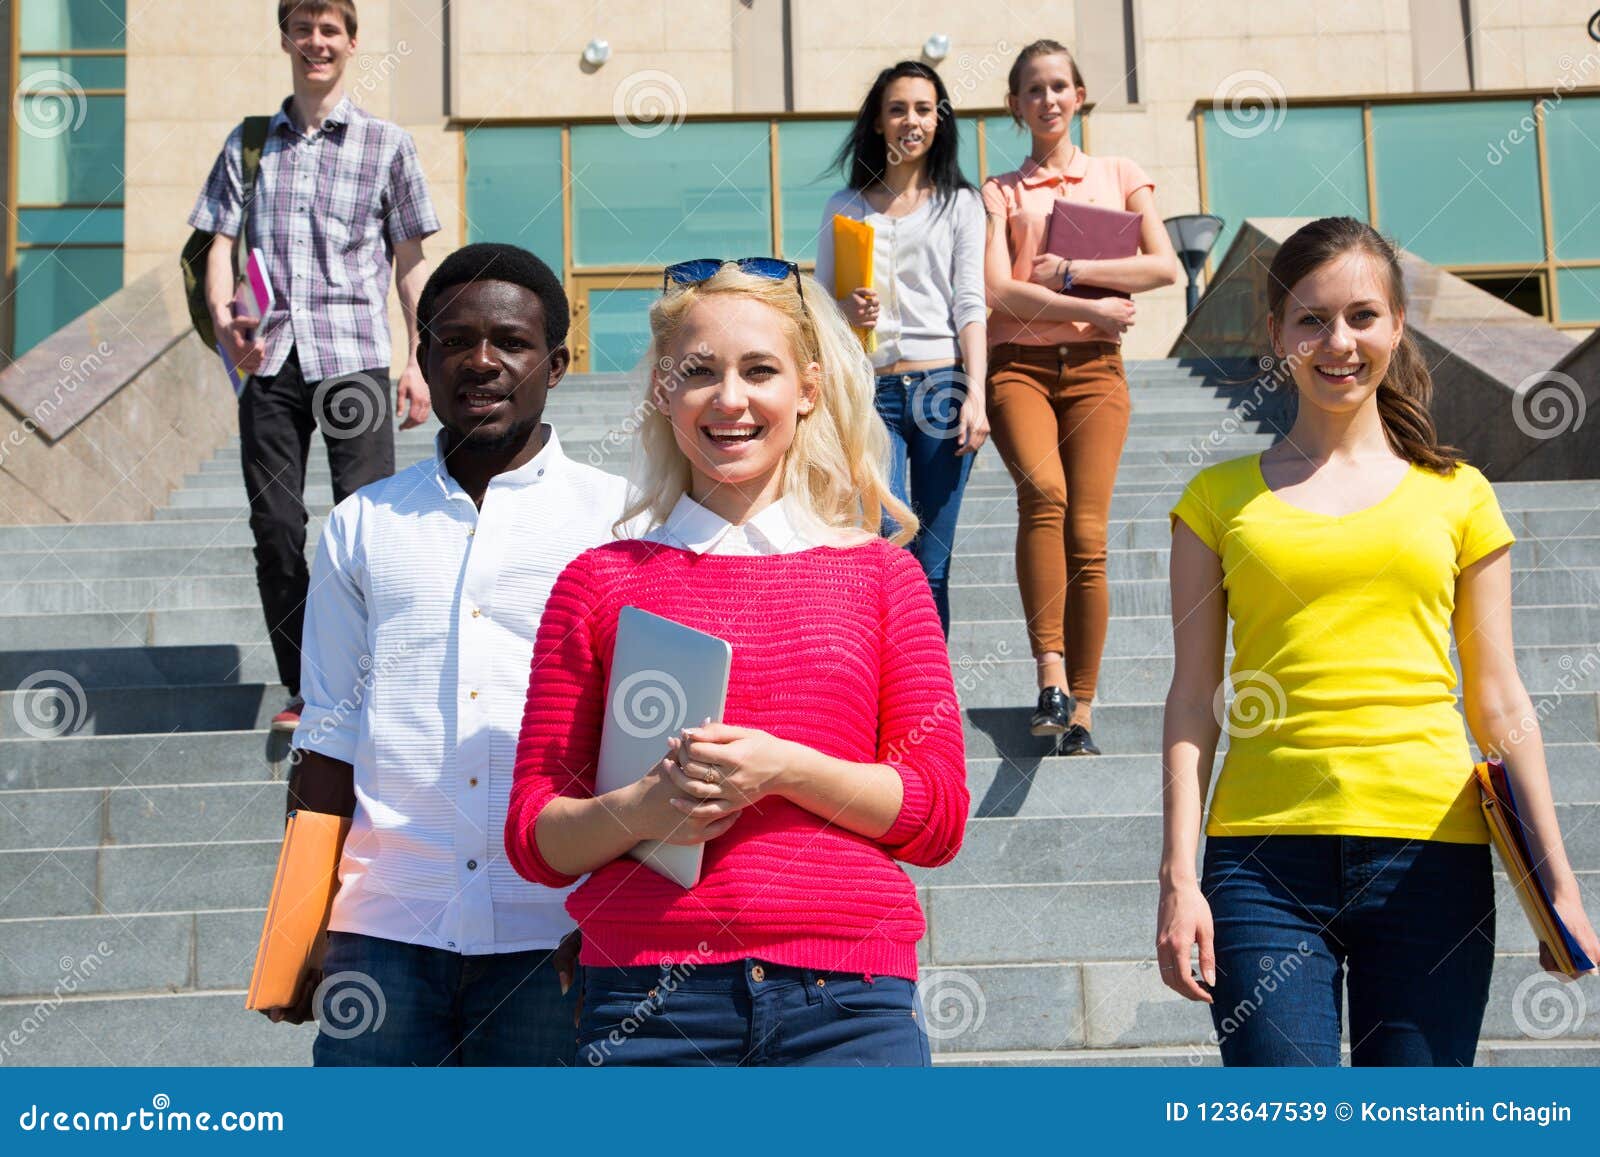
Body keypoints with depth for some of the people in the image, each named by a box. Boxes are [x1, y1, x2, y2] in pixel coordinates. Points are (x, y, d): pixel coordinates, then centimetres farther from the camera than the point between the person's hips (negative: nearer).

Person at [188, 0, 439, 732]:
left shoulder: (386, 144, 9)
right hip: (269, 358, 3)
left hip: (354, 356, -2)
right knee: (275, 525, 2)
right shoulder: (249, 143, 15)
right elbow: (220, 241, 10)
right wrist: (222, 316, -10)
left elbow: (410, 262, 8)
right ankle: (301, 691, 13)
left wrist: (419, 363, 2)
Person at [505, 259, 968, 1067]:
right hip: (648, 993, 0)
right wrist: (638, 810, -12)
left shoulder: (881, 576, 10)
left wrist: (785, 769, -10)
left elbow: (938, 817, 5)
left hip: (846, 991, 1)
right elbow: (534, 835, 8)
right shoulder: (601, 581, 8)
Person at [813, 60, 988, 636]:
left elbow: (970, 303, 4)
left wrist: (975, 394, -7)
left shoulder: (961, 203, 12)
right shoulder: (845, 207, 14)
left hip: (941, 389, 0)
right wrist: (845, 311, -10)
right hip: (873, 393, 0)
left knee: (930, 565, 1)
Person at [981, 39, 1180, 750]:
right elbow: (999, 290, -2)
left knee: (1087, 533, -11)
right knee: (1044, 490, -29)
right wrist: (1091, 308, -9)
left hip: (1094, 369, 1)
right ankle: (1050, 674, -31)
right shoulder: (1001, 192, 12)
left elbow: (1164, 266, 4)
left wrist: (1070, 271, -4)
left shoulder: (1120, 176, 17)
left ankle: (1082, 709, -5)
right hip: (1019, 364, -1)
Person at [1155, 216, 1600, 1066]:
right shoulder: (1221, 496, 8)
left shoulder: (1455, 495, 10)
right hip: (1265, 856, -1)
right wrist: (1178, 878, -2)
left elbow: (1499, 703, 11)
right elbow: (1193, 698, 5)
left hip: (1429, 853, 1)